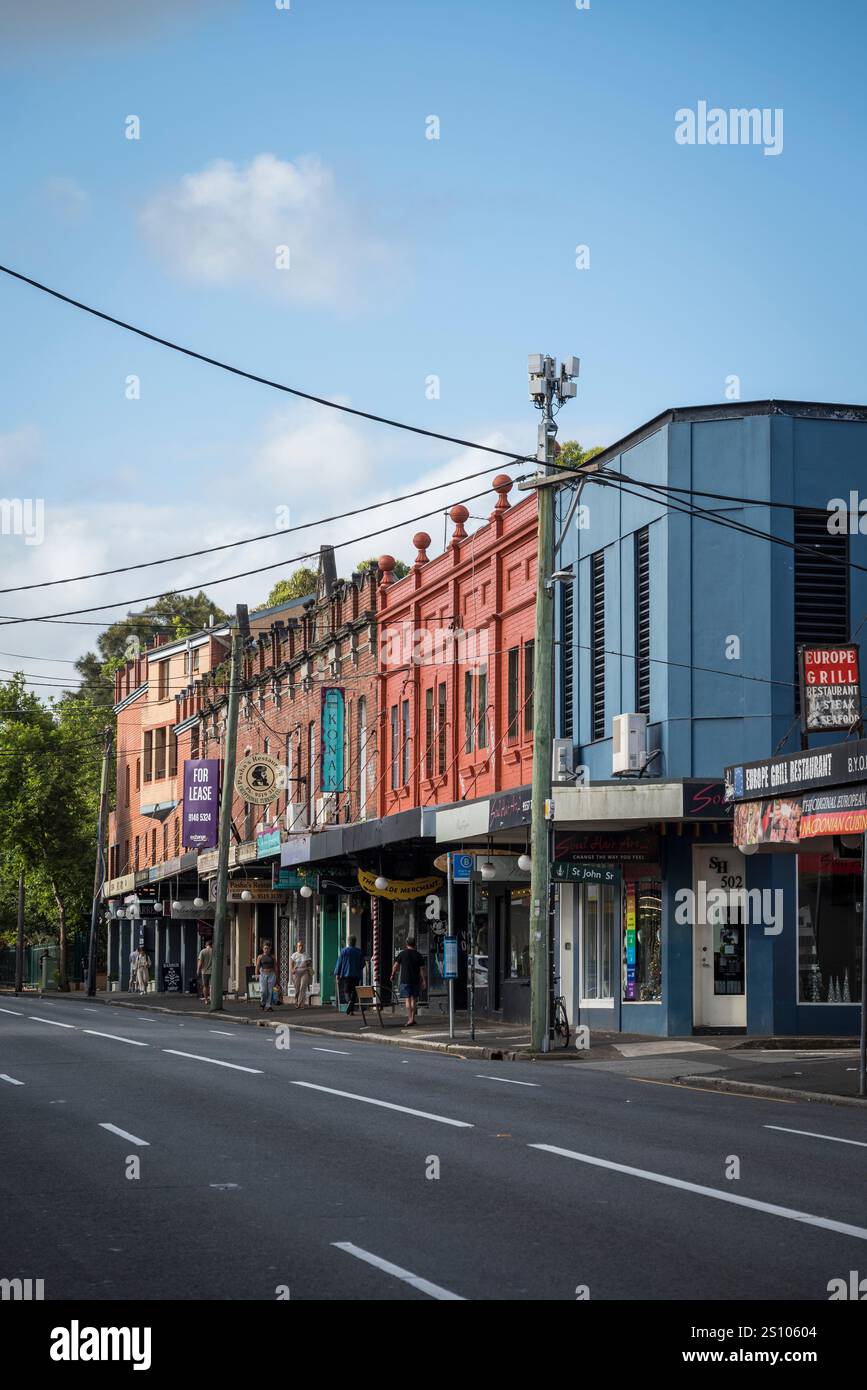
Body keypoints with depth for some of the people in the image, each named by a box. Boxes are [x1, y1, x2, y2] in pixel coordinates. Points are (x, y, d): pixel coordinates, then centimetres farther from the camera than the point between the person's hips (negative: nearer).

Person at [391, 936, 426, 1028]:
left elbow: (395, 966, -3)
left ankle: (410, 1019, -11)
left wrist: (393, 975, 12)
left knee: (408, 999, -3)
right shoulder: (418, 955, 2)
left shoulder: (402, 954, -2)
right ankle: (413, 1018, 18)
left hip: (405, 980, -2)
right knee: (414, 999, 13)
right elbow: (422, 969, 0)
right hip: (416, 981, 2)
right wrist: (424, 981, 4)